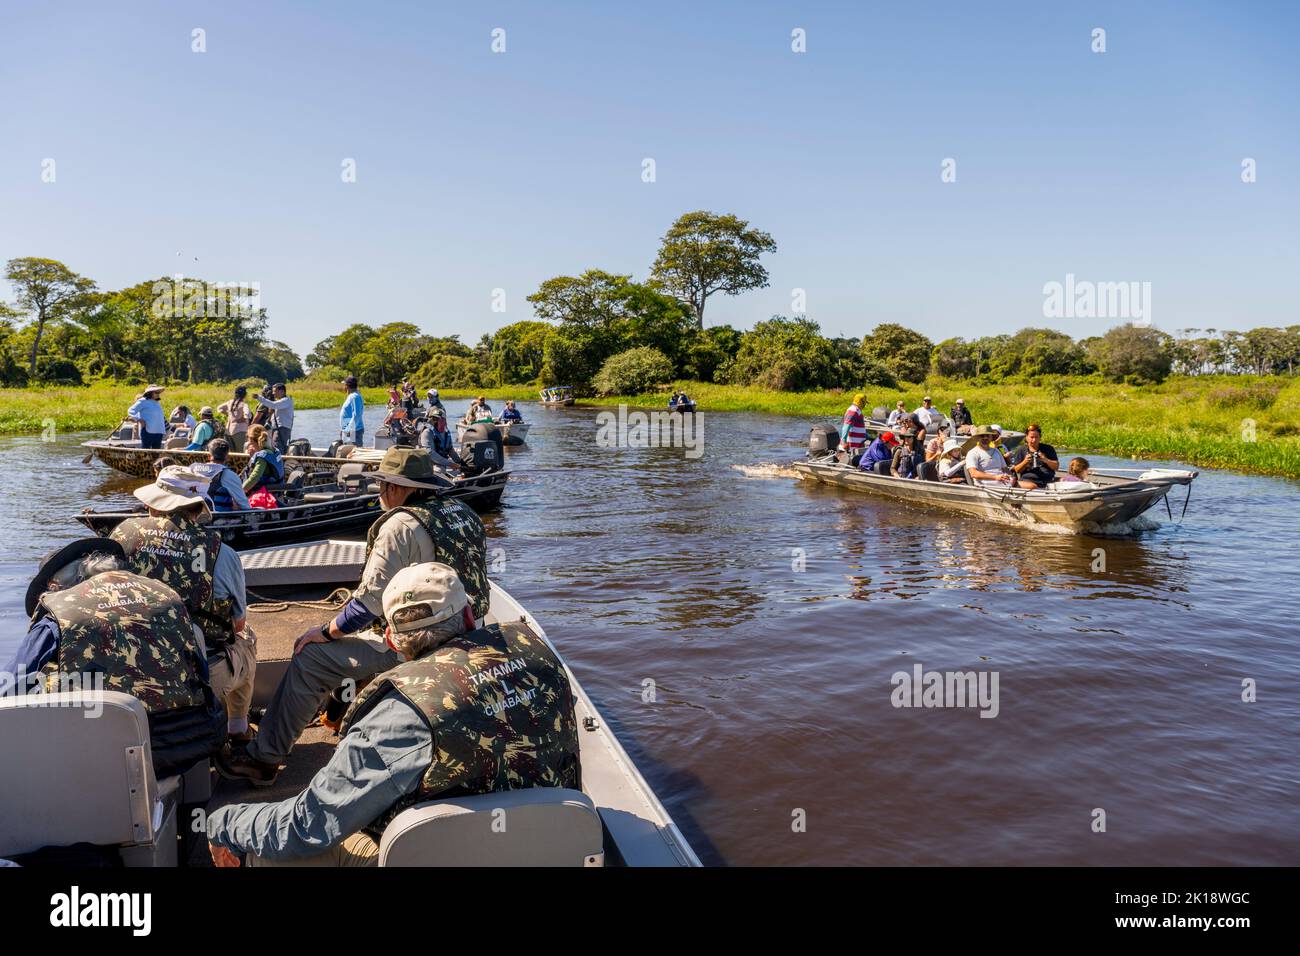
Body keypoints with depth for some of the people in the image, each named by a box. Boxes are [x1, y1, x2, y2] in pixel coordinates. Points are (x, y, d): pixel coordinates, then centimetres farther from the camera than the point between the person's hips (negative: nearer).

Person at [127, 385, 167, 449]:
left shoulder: (157, 403, 23)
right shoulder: (143, 401, 0)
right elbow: (131, 411, -5)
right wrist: (138, 419, -17)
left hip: (158, 431, 8)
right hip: (148, 431, -8)